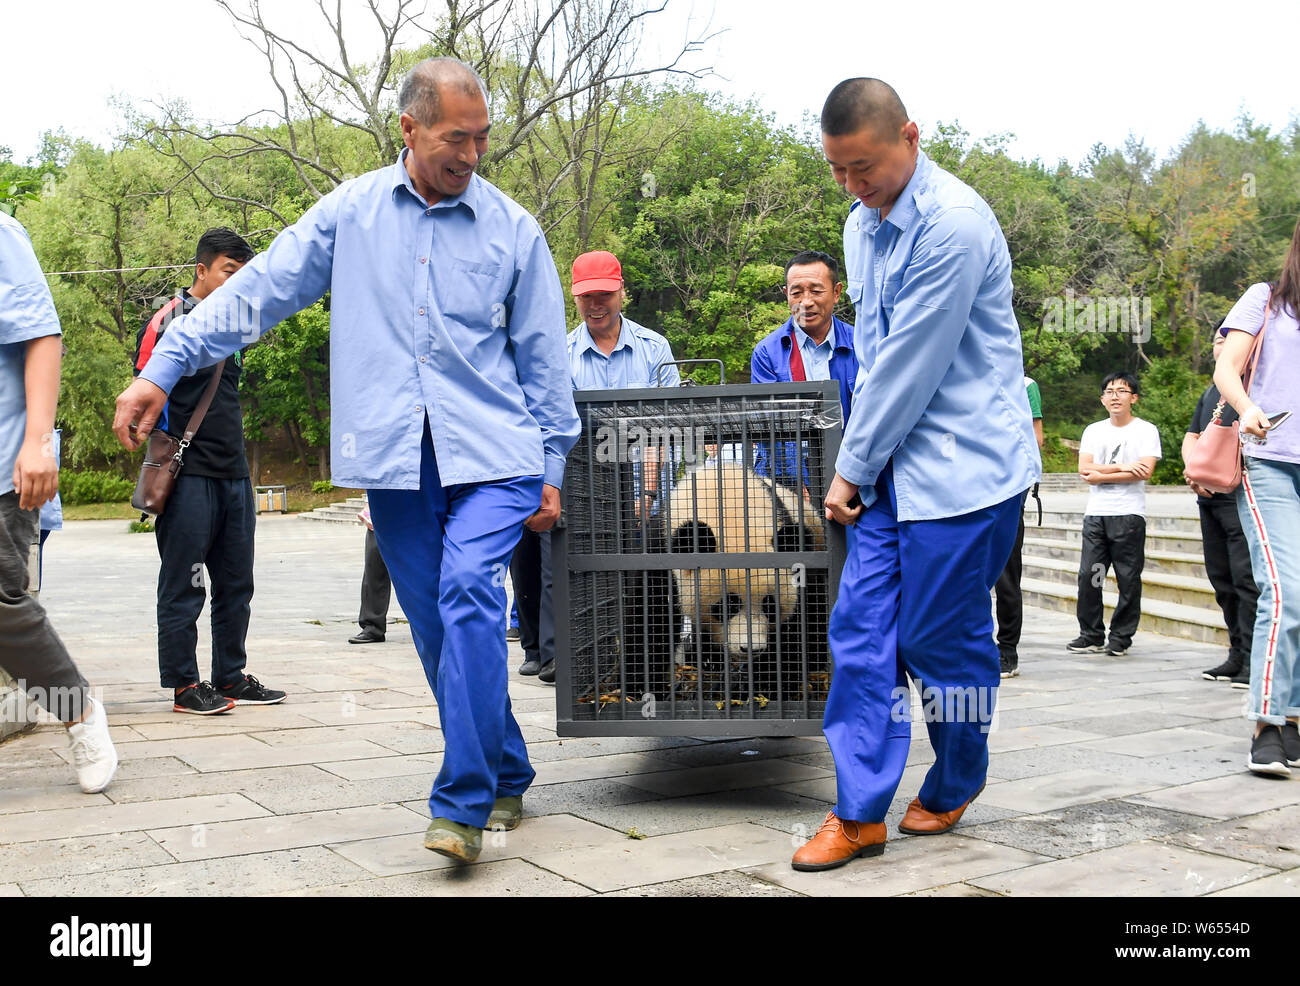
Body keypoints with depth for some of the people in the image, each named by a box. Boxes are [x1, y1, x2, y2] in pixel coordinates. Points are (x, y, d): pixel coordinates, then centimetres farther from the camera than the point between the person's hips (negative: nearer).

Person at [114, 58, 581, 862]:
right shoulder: (351, 212, 7)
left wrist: (553, 467, 10)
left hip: (490, 450, -2)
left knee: (469, 595, -21)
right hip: (392, 456, 2)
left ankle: (463, 804, -17)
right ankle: (507, 777, 20)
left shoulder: (512, 229, 6)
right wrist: (164, 368, 5)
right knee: (437, 628, 5)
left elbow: (542, 357, 10)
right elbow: (260, 291, 9)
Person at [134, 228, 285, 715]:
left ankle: (231, 677, 20)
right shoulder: (169, 318, -5)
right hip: (189, 475, -8)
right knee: (183, 584, -2)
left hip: (234, 474, 8)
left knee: (236, 583, 11)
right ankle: (184, 685, 5)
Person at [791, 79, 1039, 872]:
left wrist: (851, 468, -9)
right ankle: (860, 814, 6)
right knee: (862, 631, 1)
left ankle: (953, 792, 25)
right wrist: (859, 464, 11)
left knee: (943, 640, 2)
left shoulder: (955, 224, -17)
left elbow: (912, 366, -17)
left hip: (962, 467, -8)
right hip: (890, 466, 8)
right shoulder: (863, 225, 12)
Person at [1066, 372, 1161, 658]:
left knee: (1128, 580, -2)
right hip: (1095, 514, 4)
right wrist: (1122, 467, -8)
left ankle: (1121, 638, 6)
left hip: (1129, 515, -4)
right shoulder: (1093, 431, 16)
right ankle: (1091, 636, 8)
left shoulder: (1146, 430, 4)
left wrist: (1101, 475, -8)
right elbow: (1084, 468, 2)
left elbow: (1145, 471, -10)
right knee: (1088, 576, -1)